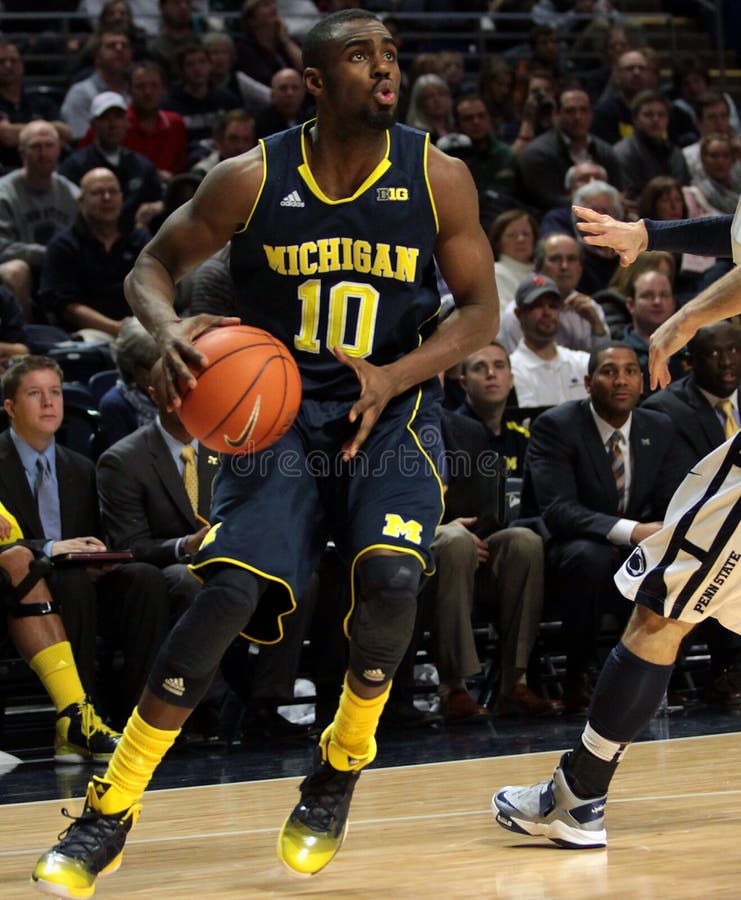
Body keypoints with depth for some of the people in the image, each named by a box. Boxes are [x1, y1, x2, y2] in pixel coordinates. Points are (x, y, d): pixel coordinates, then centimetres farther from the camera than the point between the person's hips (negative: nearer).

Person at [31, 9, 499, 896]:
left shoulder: (437, 177, -6)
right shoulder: (251, 179, -7)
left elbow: (479, 309, 0)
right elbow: (151, 267, 4)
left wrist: (395, 376, -17)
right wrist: (169, 330, -20)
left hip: (392, 409, 1)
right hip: (280, 411, 0)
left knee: (389, 580, -26)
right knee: (228, 593, -18)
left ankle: (340, 769, 3)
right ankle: (109, 814, -5)